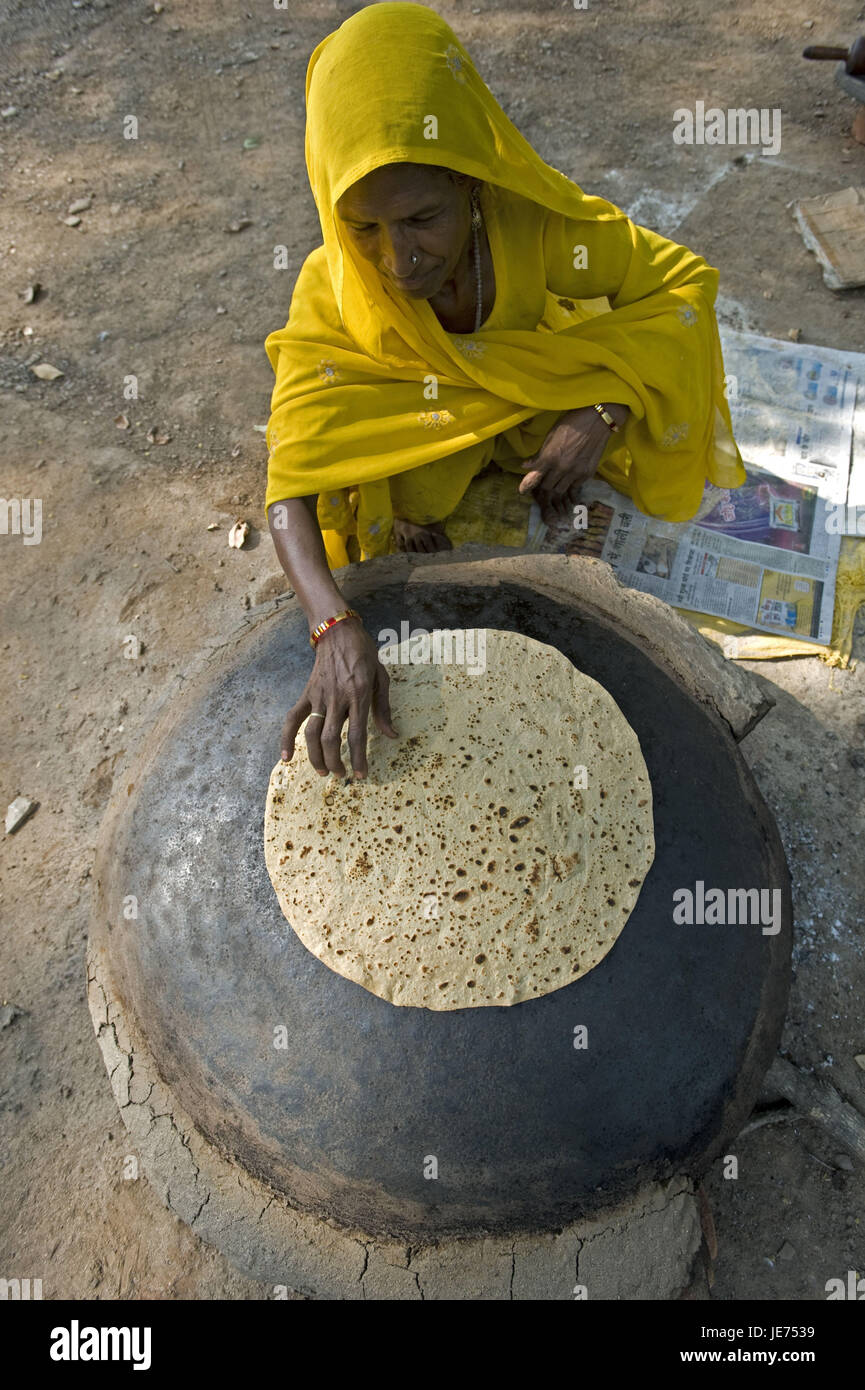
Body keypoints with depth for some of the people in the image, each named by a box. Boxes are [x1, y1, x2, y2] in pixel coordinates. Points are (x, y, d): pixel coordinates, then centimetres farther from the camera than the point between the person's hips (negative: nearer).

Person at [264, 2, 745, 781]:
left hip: (546, 459, 1)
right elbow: (292, 482, -34)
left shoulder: (546, 232, -27)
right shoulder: (332, 293, -27)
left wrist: (602, 411, -30)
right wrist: (334, 628, -52)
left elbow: (684, 283, -12)